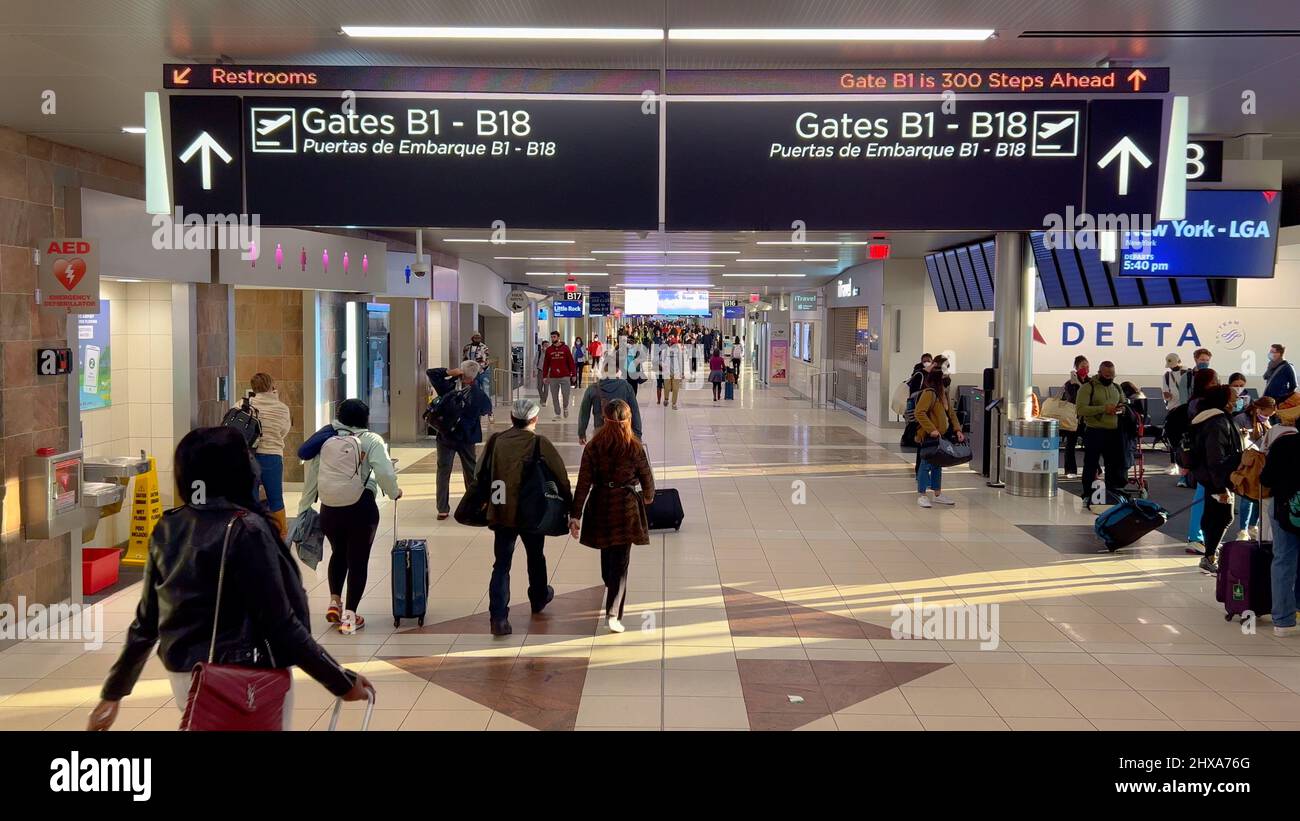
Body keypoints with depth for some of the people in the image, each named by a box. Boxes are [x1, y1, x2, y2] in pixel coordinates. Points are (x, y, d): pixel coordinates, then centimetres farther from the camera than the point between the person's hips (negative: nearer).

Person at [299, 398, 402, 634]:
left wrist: (305, 506, 14)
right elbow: (384, 473, -13)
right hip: (361, 507, -4)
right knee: (358, 559, 7)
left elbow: (311, 473, 7)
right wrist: (394, 493, 6)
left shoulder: (326, 438, 7)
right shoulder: (371, 440, -3)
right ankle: (350, 615, 7)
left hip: (329, 507, 4)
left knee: (338, 553, 27)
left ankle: (334, 602, 24)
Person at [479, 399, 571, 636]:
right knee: (535, 558, 22)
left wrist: (484, 503, 21)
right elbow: (560, 475, -5)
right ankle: (539, 598, 44)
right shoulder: (540, 443, -8)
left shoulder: (496, 441, 0)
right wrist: (569, 504, 6)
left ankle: (498, 617, -6)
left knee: (501, 565, 5)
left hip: (501, 512, 2)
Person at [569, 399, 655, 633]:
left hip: (600, 506, 2)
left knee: (607, 551, 25)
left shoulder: (593, 447, -5)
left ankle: (610, 587, 50)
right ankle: (613, 613, -10)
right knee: (621, 561, 0)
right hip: (626, 508, -2)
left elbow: (583, 483, -7)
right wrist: (647, 498, 23)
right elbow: (647, 481, 1)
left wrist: (575, 515, -5)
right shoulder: (635, 448, -8)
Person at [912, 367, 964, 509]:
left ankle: (938, 494, 27)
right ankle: (921, 495, 9)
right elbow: (920, 413, -24)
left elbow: (951, 413, 15)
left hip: (941, 436, 9)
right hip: (928, 437, -9)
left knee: (938, 465, 16)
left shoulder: (945, 393, 10)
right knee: (926, 464, 0)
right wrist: (931, 429, -27)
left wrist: (958, 430, 5)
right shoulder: (929, 393, -18)